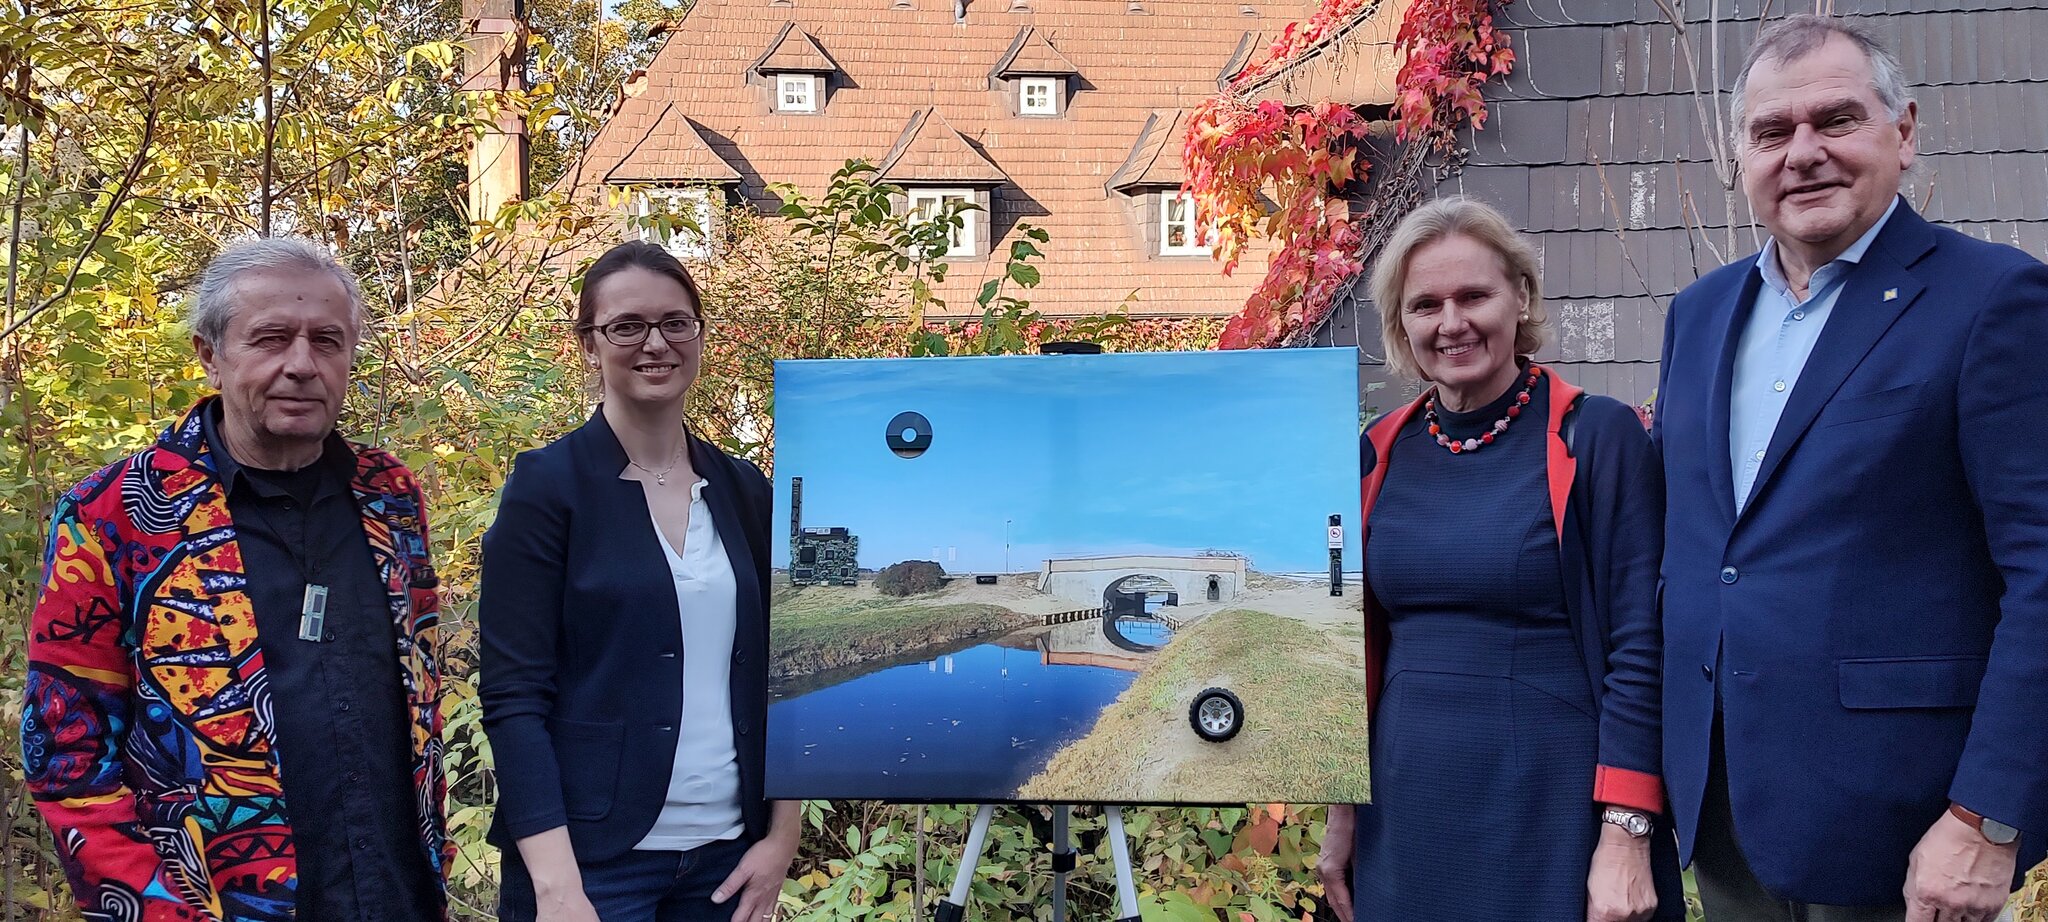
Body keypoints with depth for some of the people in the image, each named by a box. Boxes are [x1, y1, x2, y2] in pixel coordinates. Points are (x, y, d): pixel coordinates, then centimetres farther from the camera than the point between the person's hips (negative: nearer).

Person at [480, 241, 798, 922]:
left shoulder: (745, 492, 7)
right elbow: (514, 695, -11)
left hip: (728, 853, 5)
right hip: (594, 859, -4)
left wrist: (782, 836, 1)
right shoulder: (547, 485, -6)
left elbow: (771, 677, 10)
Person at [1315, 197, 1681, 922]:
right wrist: (1344, 813, 10)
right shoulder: (1379, 454, 4)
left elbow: (1638, 645, -11)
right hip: (1410, 814, 4)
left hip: (1555, 811, -4)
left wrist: (1626, 838, -16)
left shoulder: (1597, 436, -9)